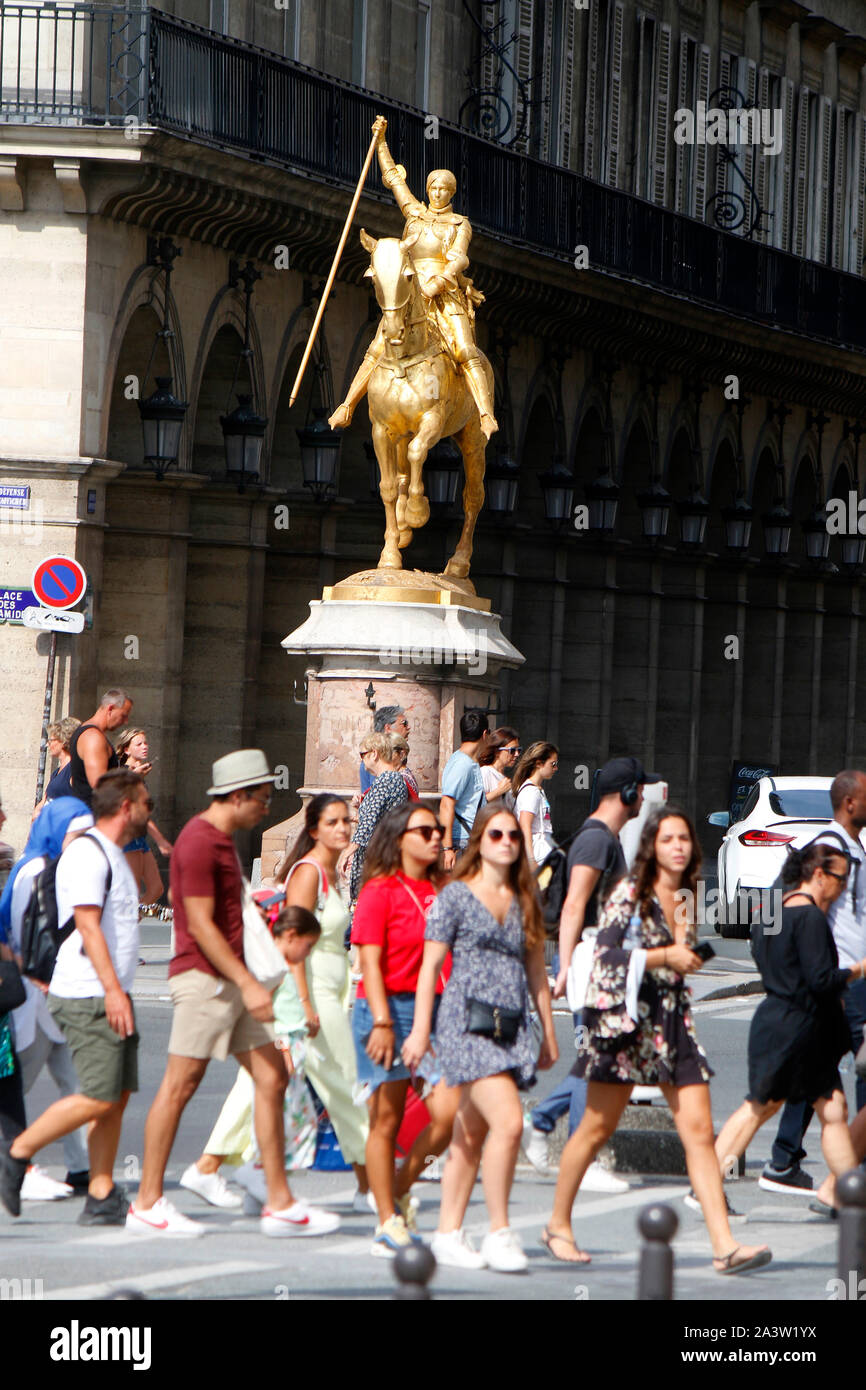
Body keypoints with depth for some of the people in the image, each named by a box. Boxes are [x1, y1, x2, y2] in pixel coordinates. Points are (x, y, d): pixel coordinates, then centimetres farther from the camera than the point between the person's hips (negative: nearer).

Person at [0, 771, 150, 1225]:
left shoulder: (112, 855, 20)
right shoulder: (87, 853, -12)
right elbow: (87, 924, -20)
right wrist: (113, 991, -24)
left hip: (110, 995, 10)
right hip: (88, 997, -10)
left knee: (118, 1095, 4)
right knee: (99, 1097, -13)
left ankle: (102, 1198, 5)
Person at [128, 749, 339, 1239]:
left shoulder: (222, 839, 17)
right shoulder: (199, 842, -14)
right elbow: (200, 925, -19)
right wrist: (248, 983, -22)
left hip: (230, 979, 10)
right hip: (203, 978, -10)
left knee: (272, 1077, 4)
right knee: (180, 1086, -4)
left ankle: (281, 1204, 4)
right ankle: (148, 1205, 3)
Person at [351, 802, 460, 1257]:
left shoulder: (440, 892, 14)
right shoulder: (379, 891, -4)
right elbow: (370, 962, -9)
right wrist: (383, 1022, -16)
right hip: (389, 1009, -5)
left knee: (448, 1111, -10)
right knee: (386, 1119, 0)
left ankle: (399, 1190, 13)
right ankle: (388, 1222, 7)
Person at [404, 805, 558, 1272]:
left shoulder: (524, 901, 15)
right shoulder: (456, 896, 0)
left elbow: (536, 970, 21)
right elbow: (431, 965, -1)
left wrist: (549, 1033, 20)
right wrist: (420, 1030, -5)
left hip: (512, 1027, 6)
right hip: (467, 1021, -6)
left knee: (472, 1134, 8)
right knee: (508, 1122, -19)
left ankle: (449, 1234, 14)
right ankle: (499, 1233, -13)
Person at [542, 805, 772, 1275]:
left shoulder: (689, 898, 13)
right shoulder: (630, 893, -5)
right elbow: (605, 955, -14)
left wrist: (693, 956, 8)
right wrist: (665, 957, -14)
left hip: (673, 1020, 5)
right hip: (624, 1020, -5)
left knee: (699, 1130, -6)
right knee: (598, 1127, 6)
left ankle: (724, 1245, -13)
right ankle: (558, 1225, 23)